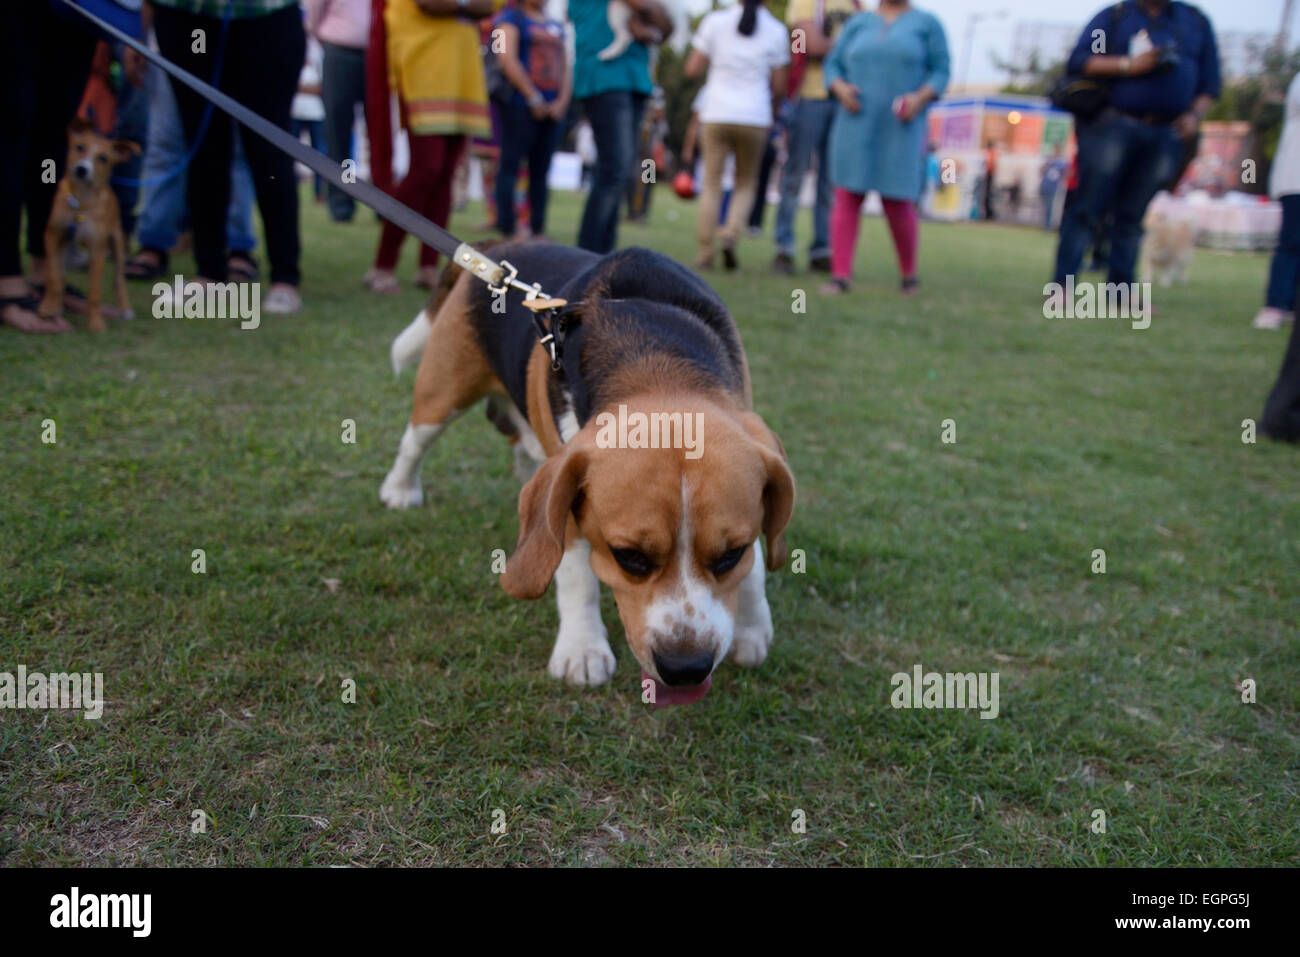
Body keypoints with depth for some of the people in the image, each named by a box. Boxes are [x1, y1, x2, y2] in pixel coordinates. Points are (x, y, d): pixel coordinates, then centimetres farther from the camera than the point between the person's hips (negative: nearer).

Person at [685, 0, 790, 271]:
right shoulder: (777, 30, 2)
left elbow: (692, 70, 1)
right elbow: (778, 85, 3)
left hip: (716, 115, 0)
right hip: (755, 117, 0)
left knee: (712, 183, 7)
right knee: (746, 183, 16)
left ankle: (705, 252, 1)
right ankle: (732, 232, -8)